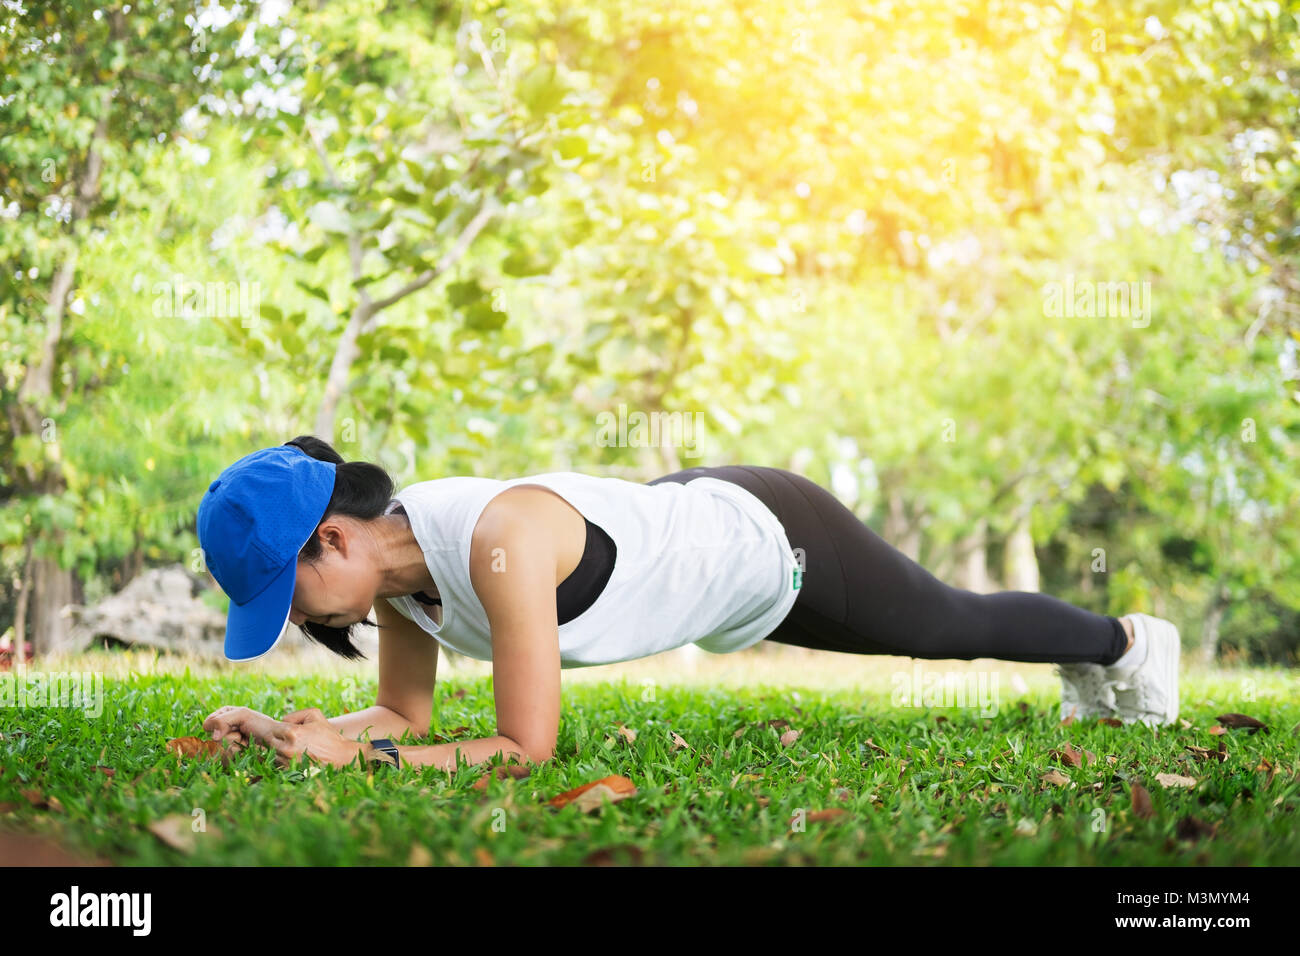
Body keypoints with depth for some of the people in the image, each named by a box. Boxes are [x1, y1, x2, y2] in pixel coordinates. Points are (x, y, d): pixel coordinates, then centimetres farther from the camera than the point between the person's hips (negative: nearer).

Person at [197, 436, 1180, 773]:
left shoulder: (500, 540, -42)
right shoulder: (394, 554, -16)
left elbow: (527, 746, -40)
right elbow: (406, 713, -4)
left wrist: (354, 755, -40)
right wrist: (290, 731, -19)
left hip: (772, 539, -7)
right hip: (688, 521, 7)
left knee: (955, 625, 21)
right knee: (941, 629, 31)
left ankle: (1124, 640, 52)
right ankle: (1090, 667, 60)